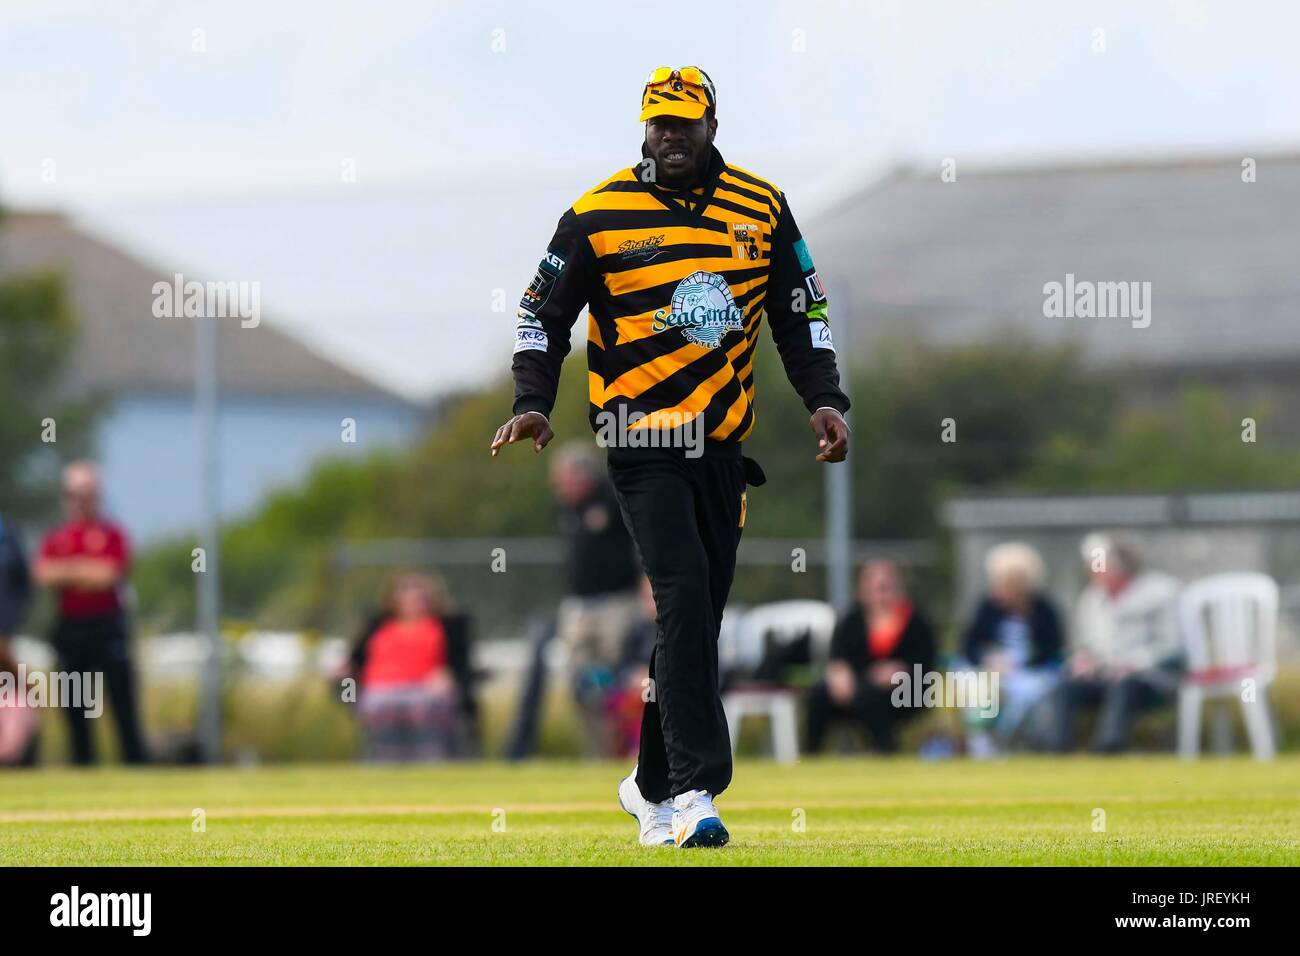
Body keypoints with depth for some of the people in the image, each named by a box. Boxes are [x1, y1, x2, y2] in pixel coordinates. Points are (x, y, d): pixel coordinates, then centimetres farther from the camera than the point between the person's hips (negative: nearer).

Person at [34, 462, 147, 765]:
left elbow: (110, 575, -11)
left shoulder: (111, 534, 1)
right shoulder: (56, 537, 10)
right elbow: (44, 575, -5)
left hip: (107, 626, -3)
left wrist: (68, 571, -4)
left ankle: (135, 763, -4)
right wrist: (88, 571, -10)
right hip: (69, 627, 3)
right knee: (75, 710, 7)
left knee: (123, 703, -5)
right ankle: (82, 768, 13)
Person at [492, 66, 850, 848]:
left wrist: (824, 399, 0)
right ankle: (695, 788, -23)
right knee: (685, 596, -19)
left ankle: (654, 788, 23)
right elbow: (545, 313, 3)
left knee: (700, 615, 8)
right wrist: (534, 403, -11)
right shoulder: (600, 214, -1)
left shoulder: (762, 208, 8)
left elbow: (800, 312, 14)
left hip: (723, 443, 4)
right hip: (643, 440, -4)